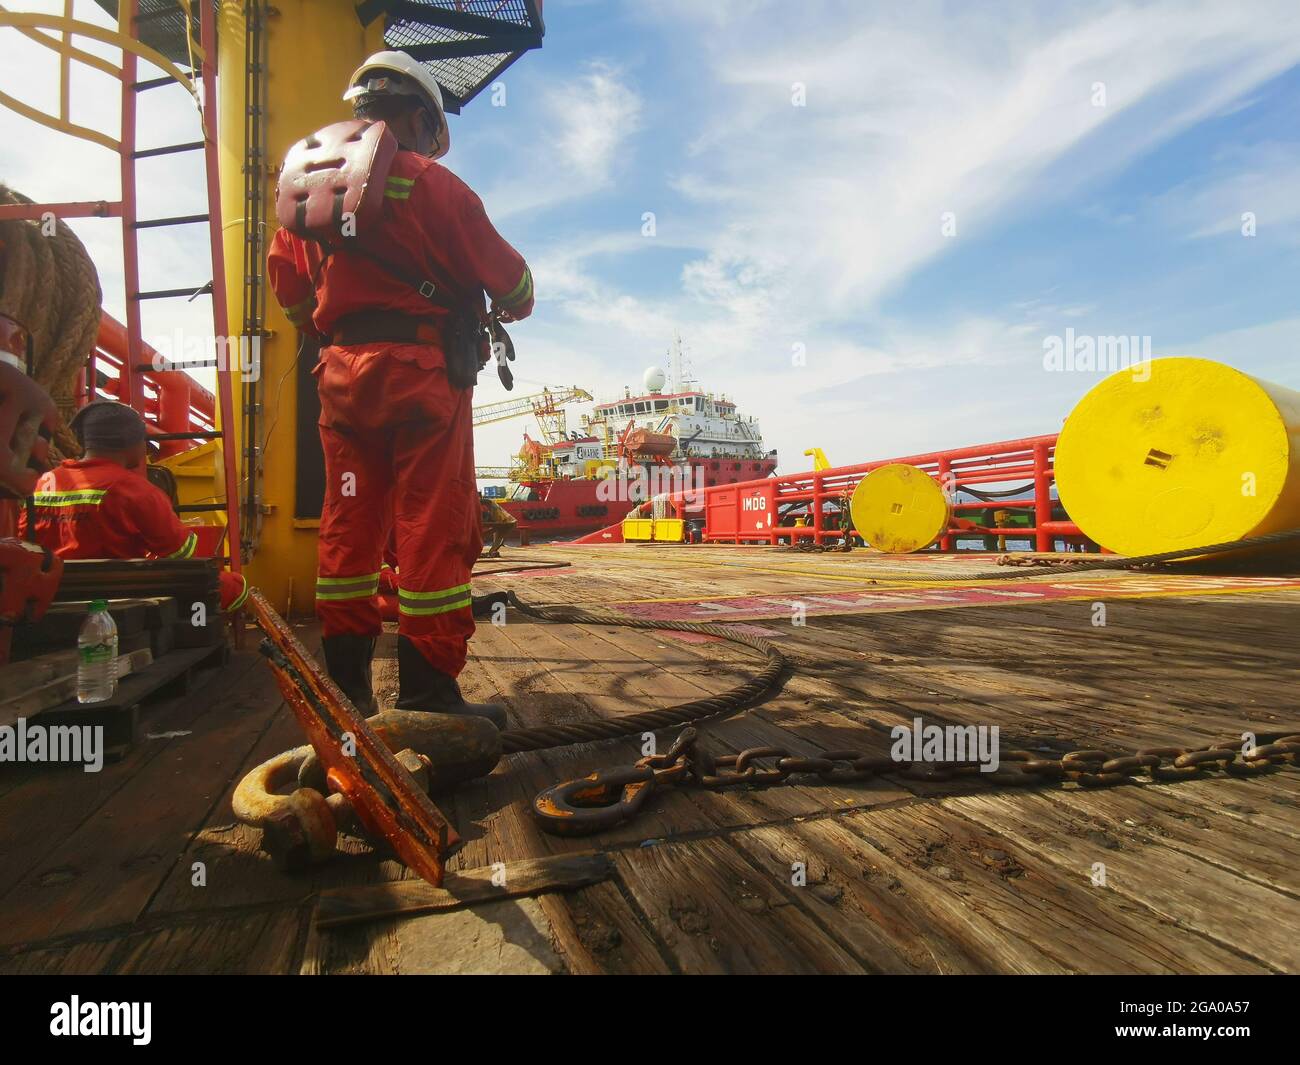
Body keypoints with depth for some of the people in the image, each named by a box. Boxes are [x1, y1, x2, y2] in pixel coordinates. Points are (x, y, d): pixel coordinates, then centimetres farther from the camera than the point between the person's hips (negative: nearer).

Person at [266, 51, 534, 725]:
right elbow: (499, 269, -2)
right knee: (434, 528, -5)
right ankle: (429, 693, -3)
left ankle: (344, 686, 17)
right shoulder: (426, 181, -3)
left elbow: (287, 279, 24)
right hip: (418, 367, -7)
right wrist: (516, 305, 18)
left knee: (348, 523, 9)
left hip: (340, 371, 7)